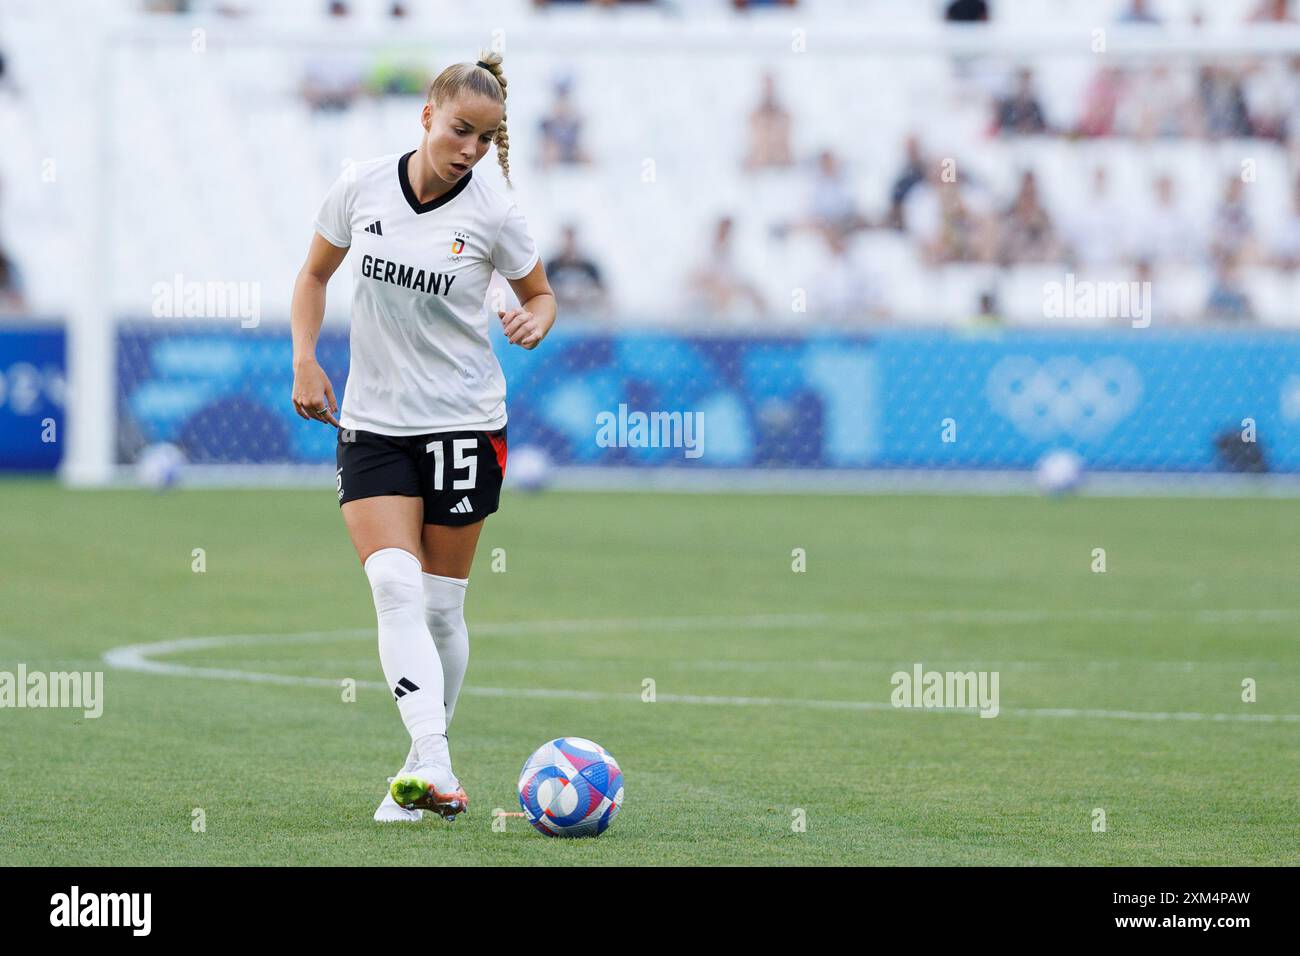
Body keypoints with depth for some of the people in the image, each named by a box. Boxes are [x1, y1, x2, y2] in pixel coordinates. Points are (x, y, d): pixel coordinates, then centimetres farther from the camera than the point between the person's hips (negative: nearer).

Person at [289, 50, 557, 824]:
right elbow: (316, 273, 13)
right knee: (394, 585, -17)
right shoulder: (362, 188, -3)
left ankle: (426, 770, 20)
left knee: (442, 604, 4)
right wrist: (306, 358, 1)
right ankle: (434, 770, -26)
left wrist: (535, 323, -14)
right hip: (372, 424, 1)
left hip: (462, 423, -1)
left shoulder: (493, 215, -7)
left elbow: (541, 294, 9)